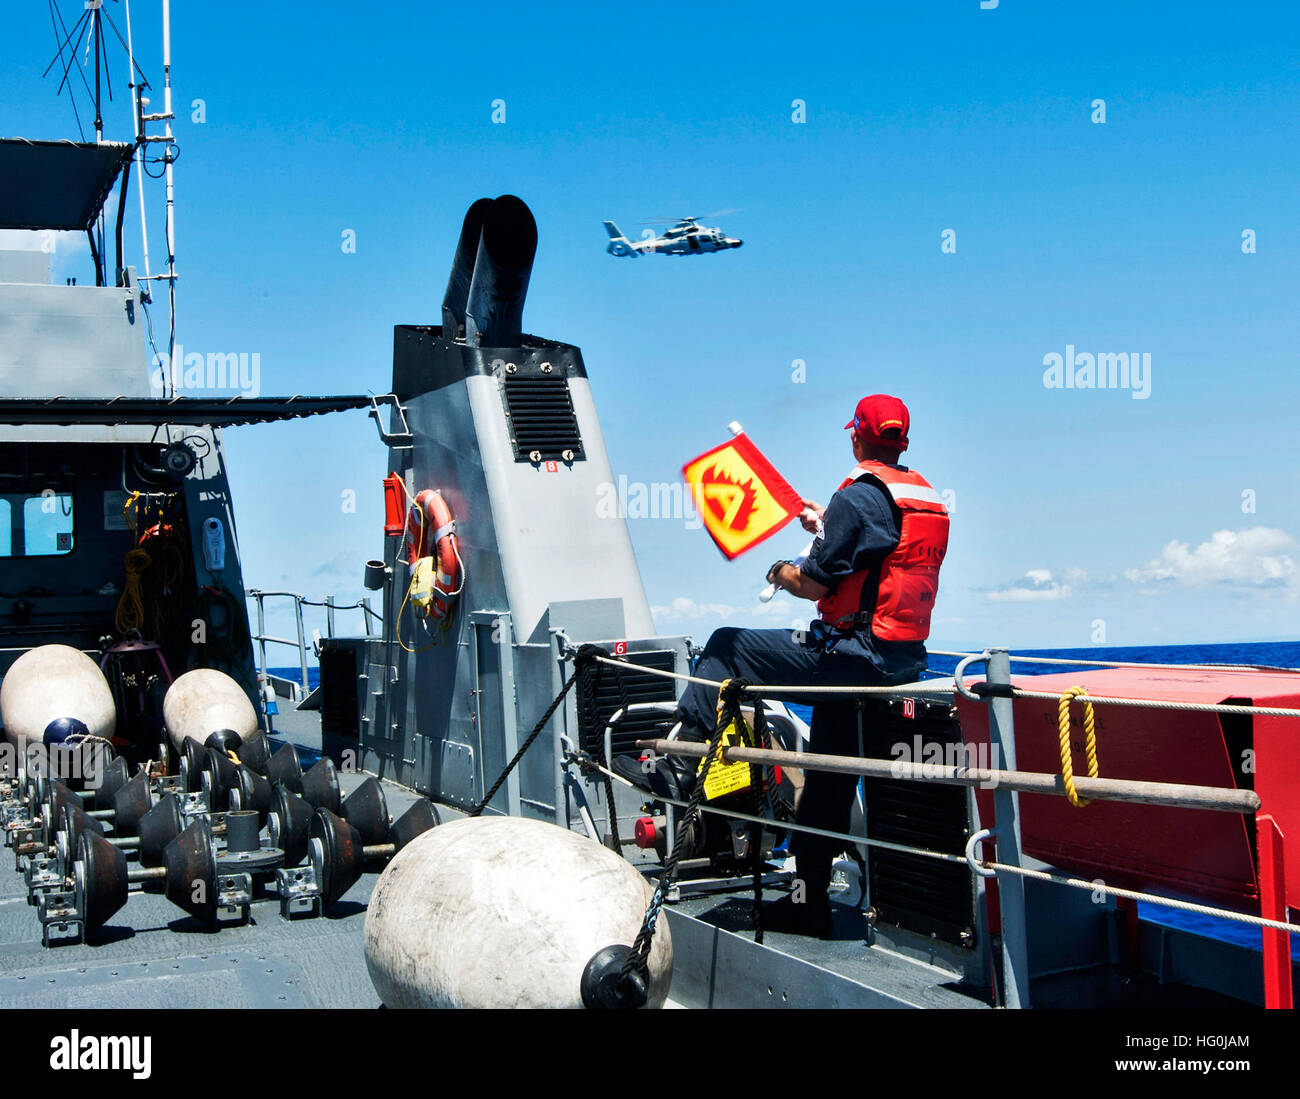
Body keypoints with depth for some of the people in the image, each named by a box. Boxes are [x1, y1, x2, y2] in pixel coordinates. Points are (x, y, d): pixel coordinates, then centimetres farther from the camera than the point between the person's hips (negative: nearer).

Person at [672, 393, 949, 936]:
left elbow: (814, 583, -13)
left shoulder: (858, 497, -14)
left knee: (726, 648, 3)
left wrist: (780, 572, 7)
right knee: (827, 776, 17)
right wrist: (826, 526, 33)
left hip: (856, 652, -9)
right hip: (906, 659, 9)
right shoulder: (928, 498, 13)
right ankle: (810, 898, 24)